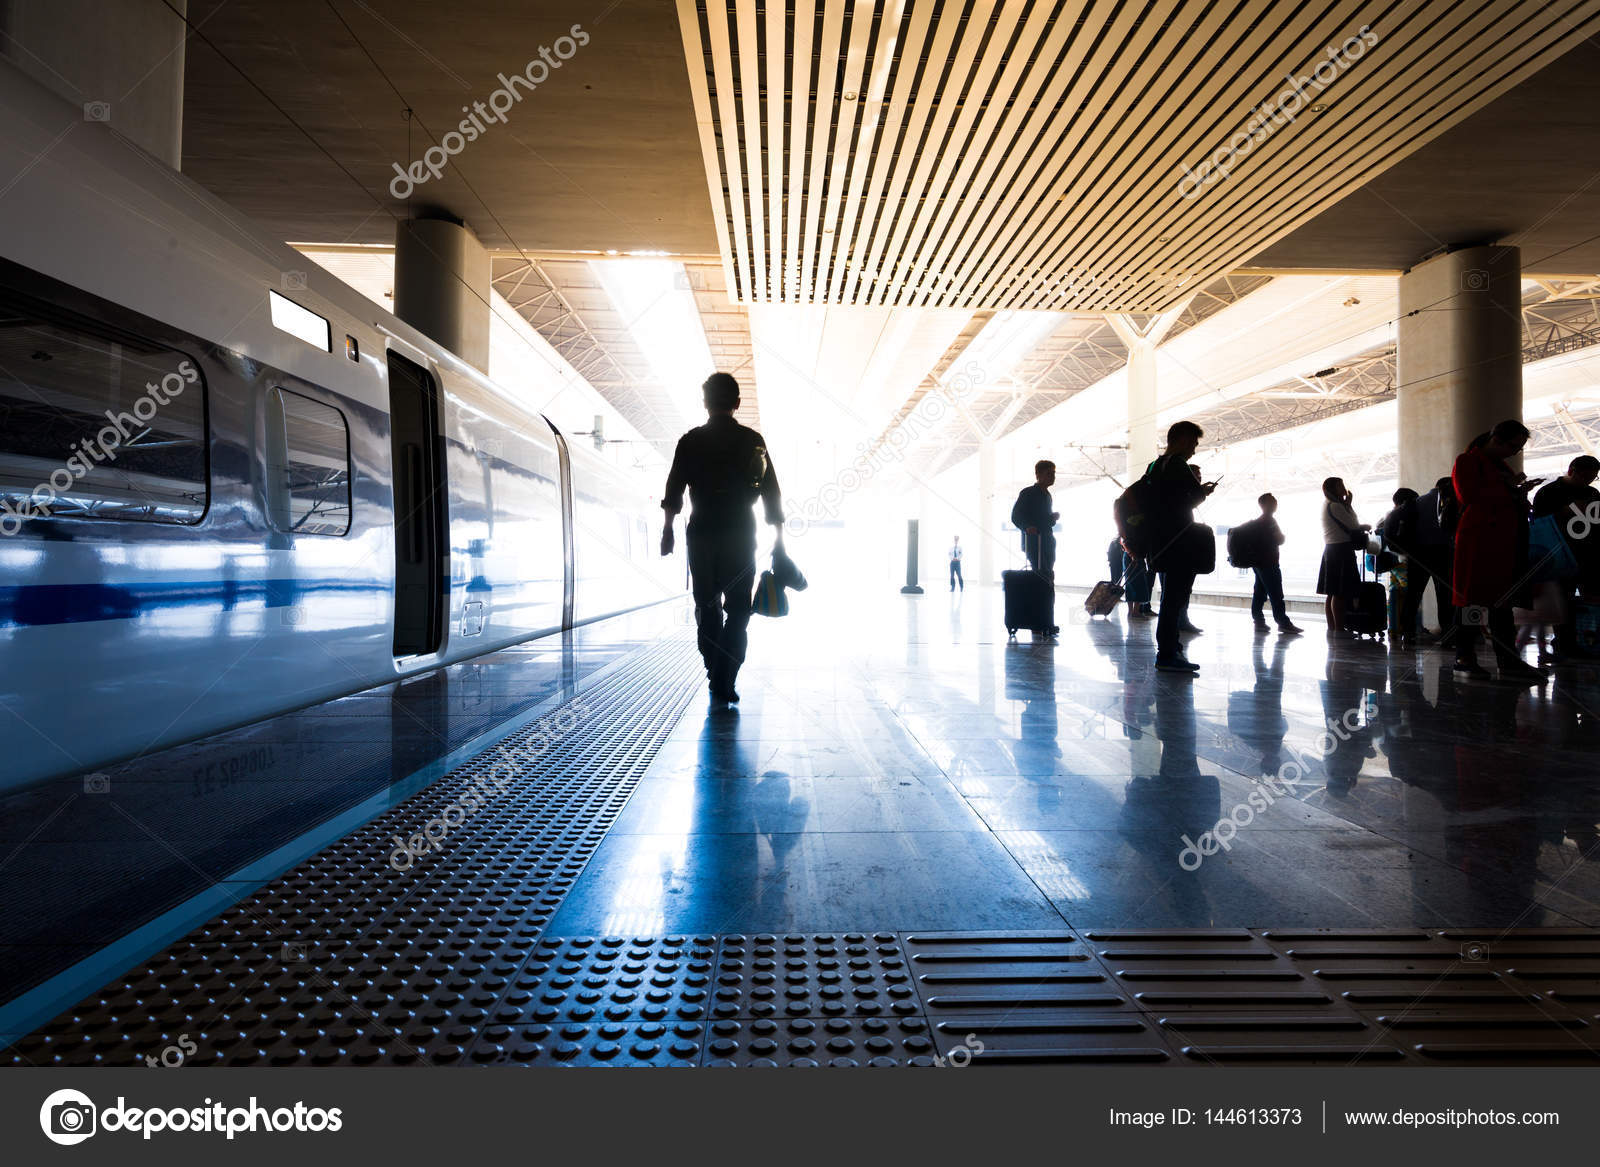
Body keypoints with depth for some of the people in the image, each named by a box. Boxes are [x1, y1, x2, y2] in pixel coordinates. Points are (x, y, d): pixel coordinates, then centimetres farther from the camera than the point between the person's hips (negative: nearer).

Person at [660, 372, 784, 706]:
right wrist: (779, 539, 9)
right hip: (740, 537, -1)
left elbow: (674, 488, -2)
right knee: (738, 613, 4)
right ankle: (723, 685, -5)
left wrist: (668, 528, 4)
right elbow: (771, 493, 4)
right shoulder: (753, 441, 5)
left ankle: (717, 681, 20)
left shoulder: (690, 441, 4)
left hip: (701, 536, 1)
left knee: (707, 610, 13)